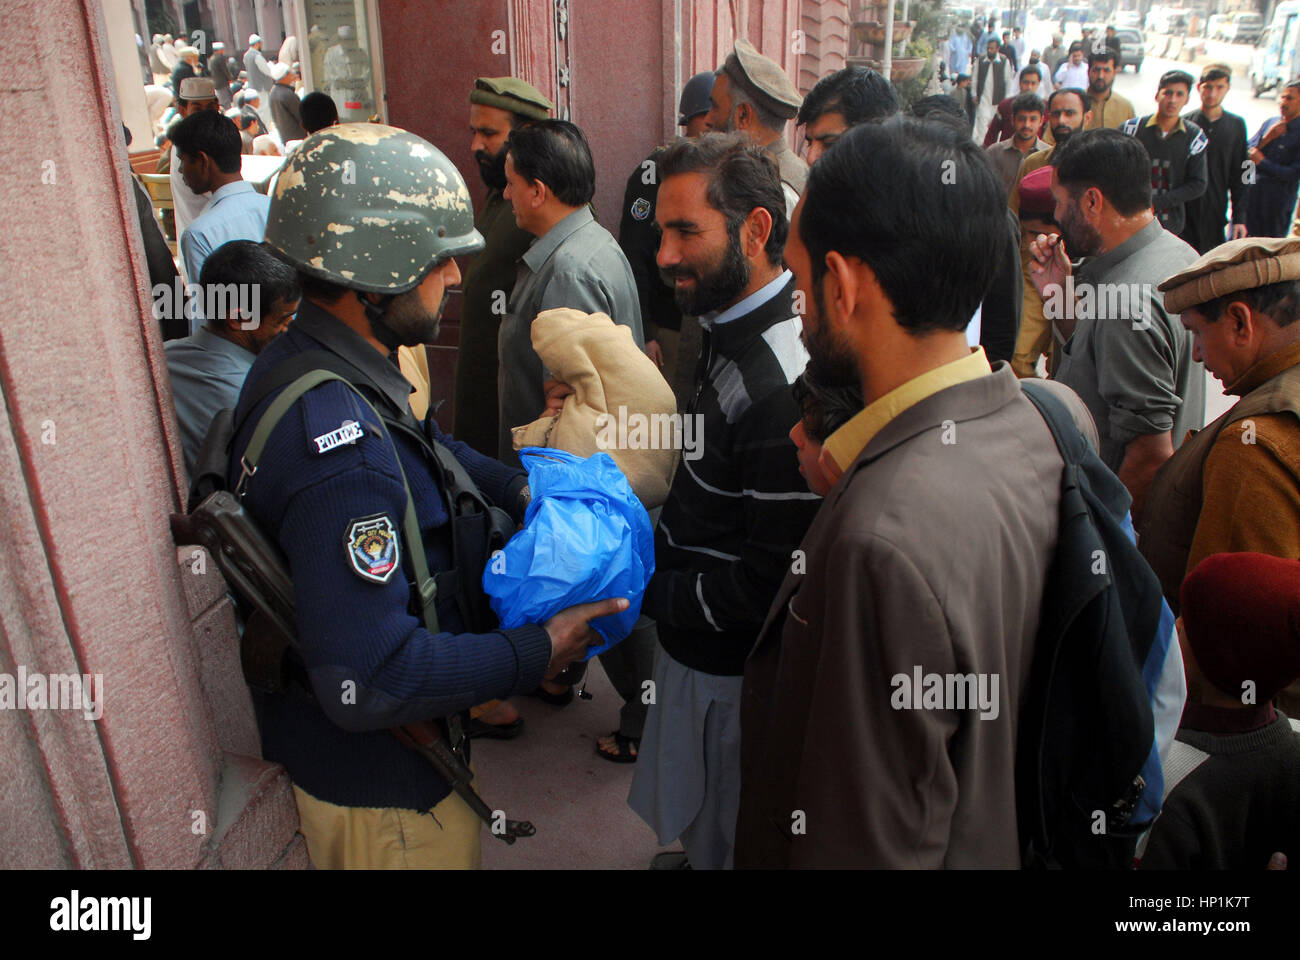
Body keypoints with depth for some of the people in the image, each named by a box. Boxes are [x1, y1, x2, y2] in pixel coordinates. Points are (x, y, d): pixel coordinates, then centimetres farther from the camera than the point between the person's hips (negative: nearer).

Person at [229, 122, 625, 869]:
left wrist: (522, 489, 0)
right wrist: (536, 653, -25)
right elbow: (371, 683, -36)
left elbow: (427, 445, 14)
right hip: (378, 785, -9)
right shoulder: (340, 445, -36)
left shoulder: (302, 361, -3)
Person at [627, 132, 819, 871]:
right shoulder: (733, 334, 3)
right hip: (700, 645, 8)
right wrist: (652, 547, 0)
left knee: (725, 841, 17)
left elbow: (774, 580, -27)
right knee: (698, 827, 29)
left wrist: (646, 590, -19)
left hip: (734, 671, -8)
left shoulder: (784, 382, -30)